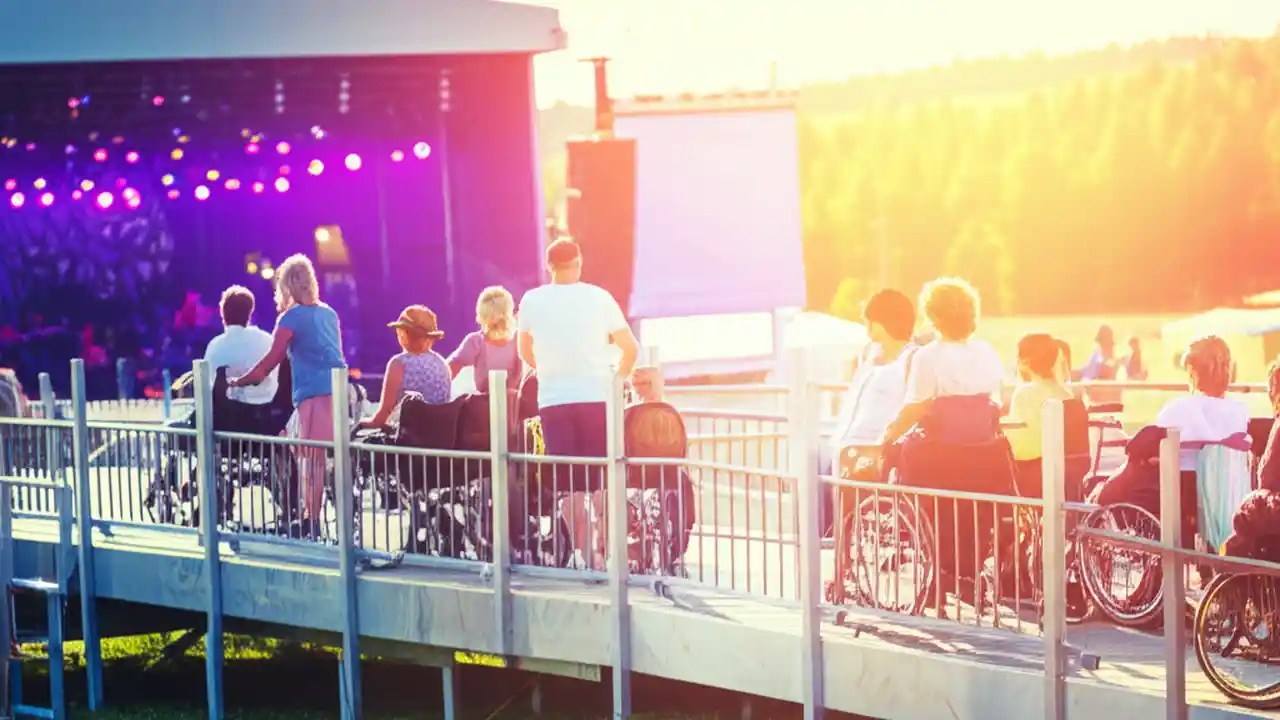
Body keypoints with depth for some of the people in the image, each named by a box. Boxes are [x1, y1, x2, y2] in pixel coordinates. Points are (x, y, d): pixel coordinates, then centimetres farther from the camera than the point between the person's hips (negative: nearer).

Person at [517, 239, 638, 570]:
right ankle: (606, 551, 5)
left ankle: (585, 553, 0)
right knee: (603, 481, 8)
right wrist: (617, 377, 17)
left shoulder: (531, 301, 2)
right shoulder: (599, 298, -2)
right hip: (596, 397, -1)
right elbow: (630, 349, 0)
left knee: (570, 484, 4)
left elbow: (526, 354, 16)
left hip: (553, 401, 1)